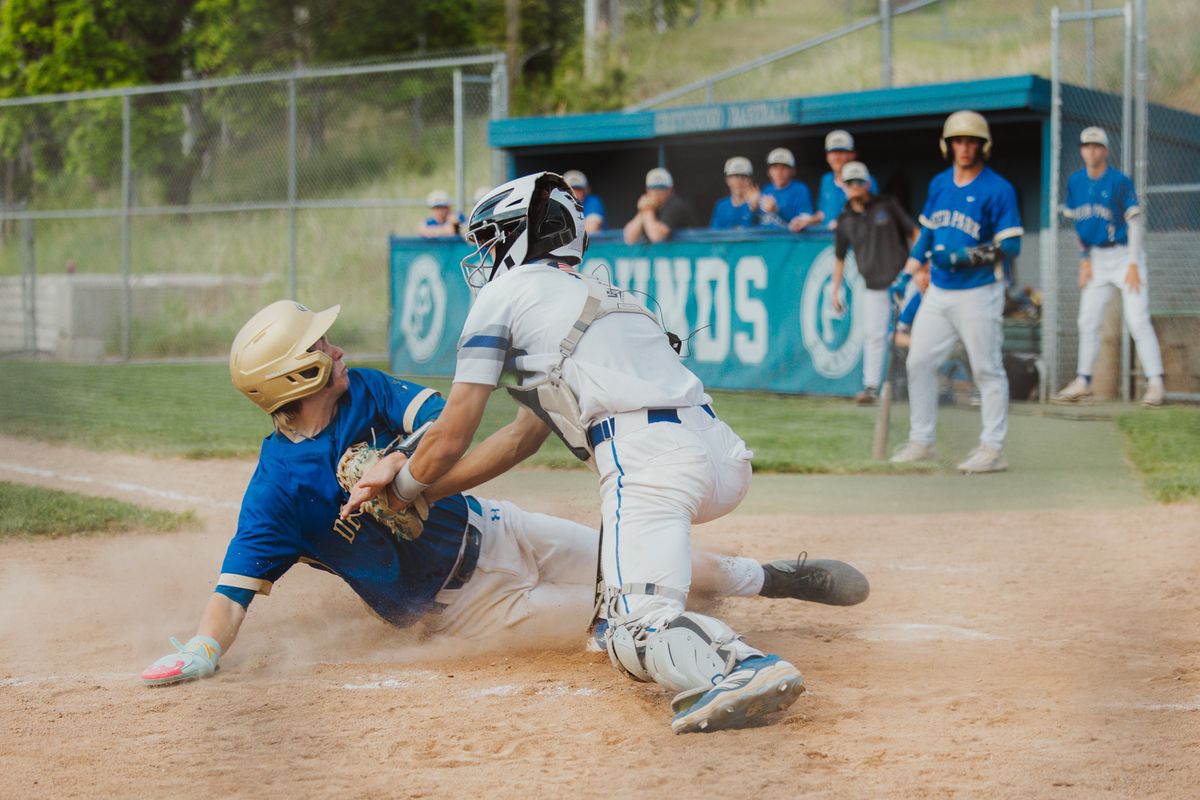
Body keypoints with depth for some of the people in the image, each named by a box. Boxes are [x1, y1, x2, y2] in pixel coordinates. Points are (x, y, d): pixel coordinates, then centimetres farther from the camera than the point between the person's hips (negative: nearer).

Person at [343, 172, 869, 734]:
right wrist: (410, 480, 38)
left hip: (648, 458, -8)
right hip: (724, 457, 8)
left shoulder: (505, 294, 13)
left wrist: (404, 486, 31)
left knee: (638, 633, -19)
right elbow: (524, 437, 36)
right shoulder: (600, 294, 35)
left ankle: (743, 668, -45)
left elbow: (452, 438, 12)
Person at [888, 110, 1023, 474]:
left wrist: (966, 256, -23)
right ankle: (921, 441, 17)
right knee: (918, 361, 7)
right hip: (938, 292, 7)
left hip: (978, 293, -7)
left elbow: (1011, 245, -13)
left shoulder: (998, 190, -9)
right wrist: (906, 275, 13)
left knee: (987, 369, -3)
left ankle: (993, 449, 1)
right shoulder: (939, 184, 11)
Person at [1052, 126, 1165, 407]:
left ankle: (1155, 382, -12)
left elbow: (1134, 223, -12)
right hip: (1097, 258, 6)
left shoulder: (1120, 181, -13)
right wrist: (1084, 260, 6)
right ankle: (1083, 381, 18)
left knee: (1137, 320, -13)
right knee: (1088, 321, 8)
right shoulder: (1075, 182, 3)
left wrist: (1133, 265, -16)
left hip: (1125, 254, -6)